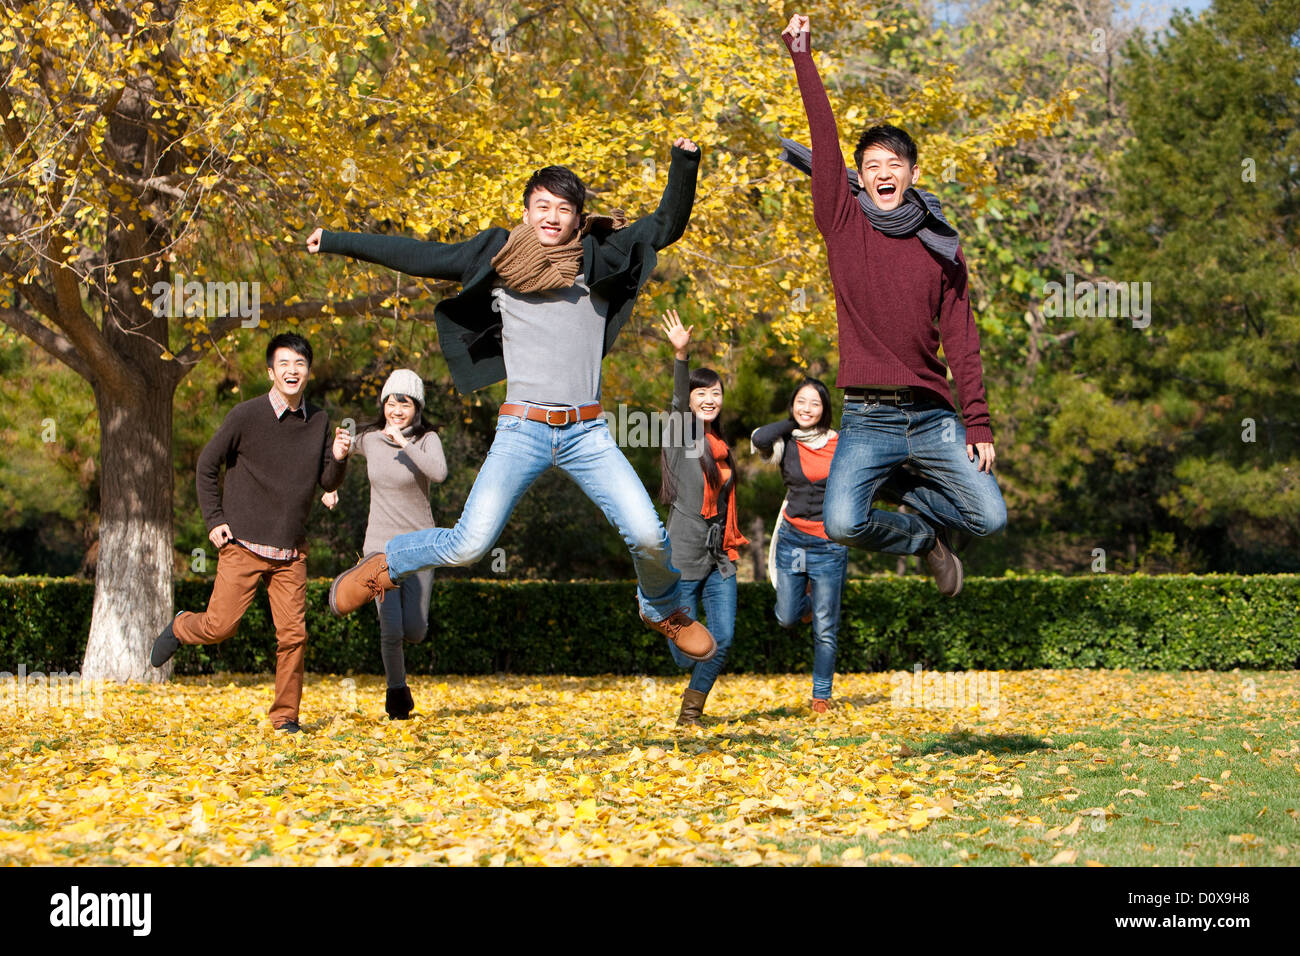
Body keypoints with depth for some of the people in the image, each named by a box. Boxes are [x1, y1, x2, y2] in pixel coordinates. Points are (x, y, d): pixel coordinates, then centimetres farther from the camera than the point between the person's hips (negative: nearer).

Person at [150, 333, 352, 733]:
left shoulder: (319, 421, 6)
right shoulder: (246, 416, -7)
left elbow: (327, 484, 13)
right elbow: (207, 466, 2)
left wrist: (338, 458, -8)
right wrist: (214, 521, -3)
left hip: (291, 552, 3)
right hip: (244, 546, -3)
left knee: (293, 634, -4)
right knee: (220, 627, -7)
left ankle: (285, 715, 10)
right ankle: (180, 628, 26)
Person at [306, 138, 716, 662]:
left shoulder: (598, 259, 8)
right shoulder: (498, 257, 5)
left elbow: (667, 225, 8)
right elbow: (419, 257, 9)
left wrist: (684, 165, -8)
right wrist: (336, 241, 11)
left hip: (588, 432, 1)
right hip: (522, 430, -1)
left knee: (647, 535, -12)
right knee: (469, 545, -13)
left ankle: (665, 612, 19)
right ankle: (382, 568, 16)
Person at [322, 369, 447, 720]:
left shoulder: (426, 439, -7)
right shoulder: (369, 438, 1)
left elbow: (439, 472, -28)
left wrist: (405, 443, -28)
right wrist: (329, 486, 13)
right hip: (381, 545, 1)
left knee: (415, 632, -2)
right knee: (391, 630, -12)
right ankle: (396, 689, 13)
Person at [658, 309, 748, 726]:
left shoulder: (720, 444, 14)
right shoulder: (681, 433, -6)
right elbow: (679, 402, -25)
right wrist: (681, 355, -41)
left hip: (720, 558, 6)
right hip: (685, 554, -6)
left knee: (723, 638, 0)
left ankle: (692, 707, 18)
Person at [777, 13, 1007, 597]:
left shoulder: (941, 247, 9)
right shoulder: (844, 223, 4)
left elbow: (960, 339, 6)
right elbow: (824, 139, -4)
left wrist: (978, 422, 0)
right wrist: (802, 57, -9)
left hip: (933, 418, 2)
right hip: (867, 421, -2)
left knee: (989, 518, -5)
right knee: (842, 523, -21)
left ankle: (917, 498, 28)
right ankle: (924, 539, 12)